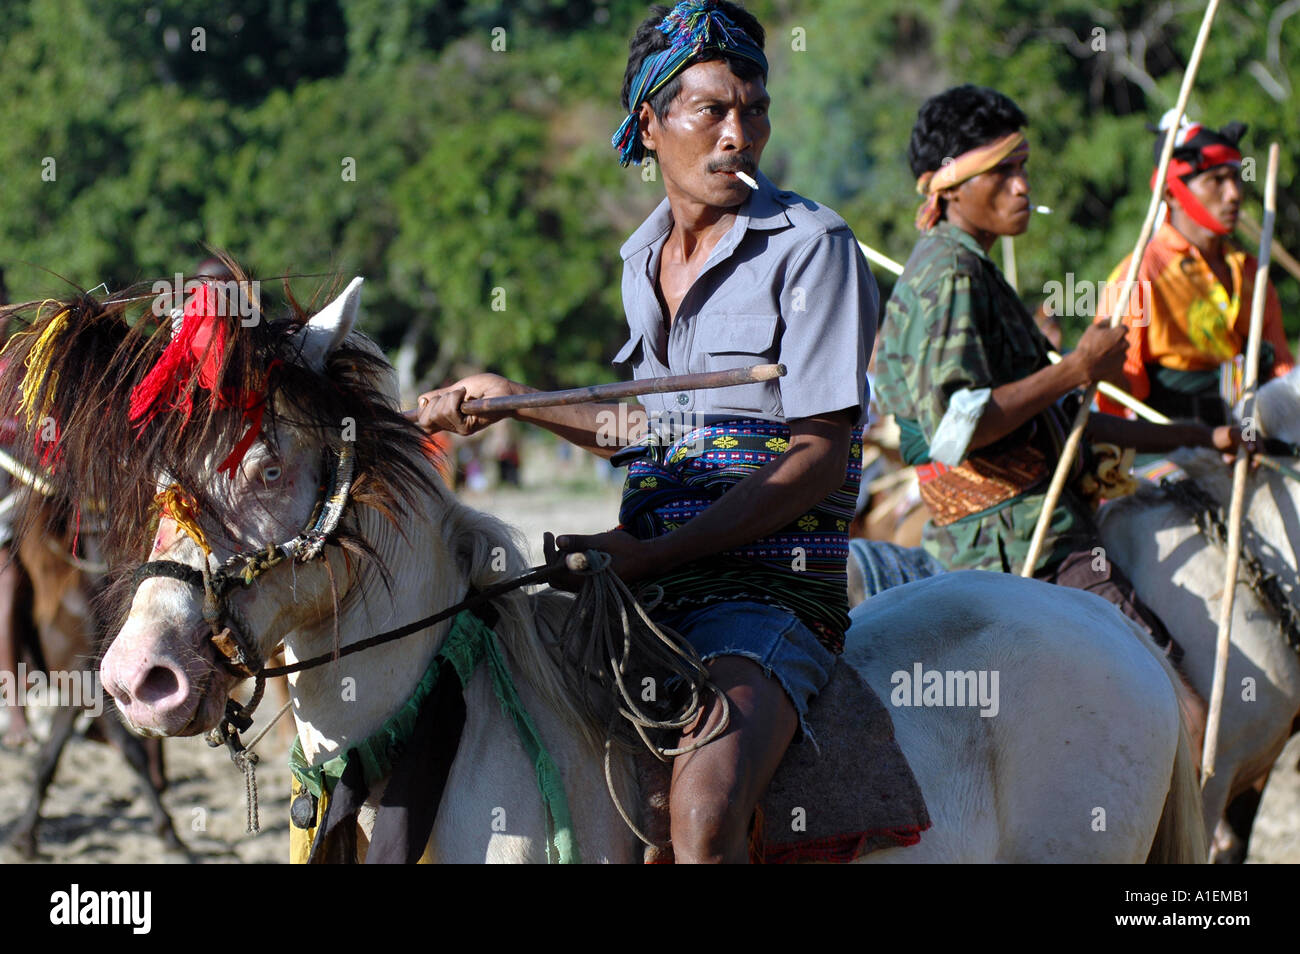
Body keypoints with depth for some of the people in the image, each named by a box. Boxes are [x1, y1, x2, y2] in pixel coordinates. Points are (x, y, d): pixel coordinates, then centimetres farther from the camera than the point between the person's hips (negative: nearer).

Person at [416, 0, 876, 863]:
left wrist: (655, 551, -18)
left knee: (705, 812, -33)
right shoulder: (644, 258, 15)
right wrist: (510, 400, 23)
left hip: (771, 591, -7)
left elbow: (819, 458, -12)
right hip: (650, 590, 7)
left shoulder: (812, 247, -6)